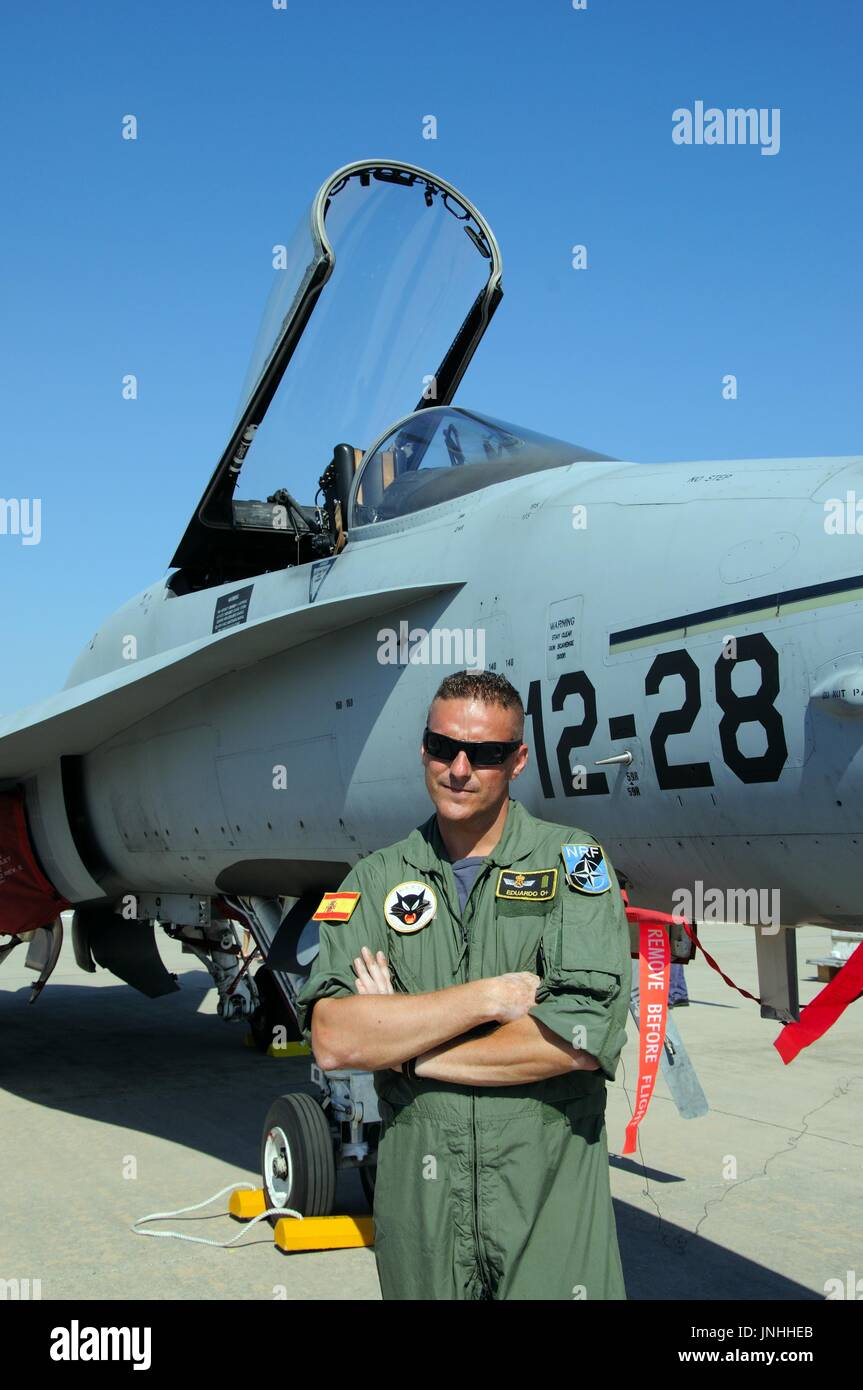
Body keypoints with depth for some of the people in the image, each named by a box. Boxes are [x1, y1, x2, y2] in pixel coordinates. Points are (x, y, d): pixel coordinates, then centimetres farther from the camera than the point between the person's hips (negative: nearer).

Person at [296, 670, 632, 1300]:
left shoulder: (572, 862, -4)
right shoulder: (377, 880, 3)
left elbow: (582, 1040, -17)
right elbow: (332, 1040, -10)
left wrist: (407, 1050, -10)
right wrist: (488, 997, -16)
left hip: (550, 1196, -2)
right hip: (417, 1198, 2)